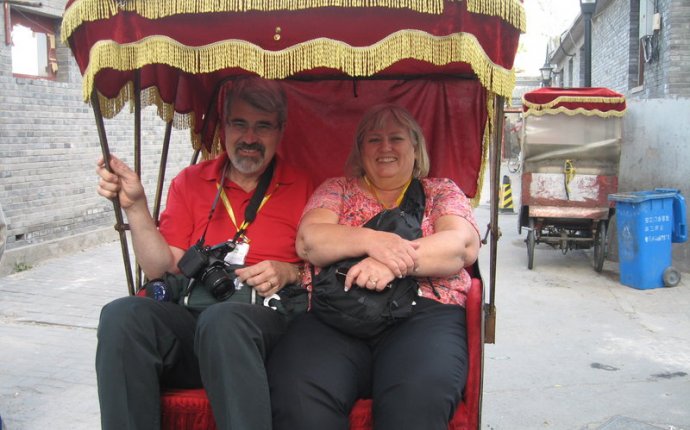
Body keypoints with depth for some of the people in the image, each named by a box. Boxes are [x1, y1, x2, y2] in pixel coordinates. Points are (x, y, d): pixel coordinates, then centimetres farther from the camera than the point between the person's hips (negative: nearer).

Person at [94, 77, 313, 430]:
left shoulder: (304, 189, 10)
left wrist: (288, 272, -8)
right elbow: (162, 268, 9)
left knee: (223, 318, -37)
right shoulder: (190, 182, 16)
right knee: (121, 315, -29)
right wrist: (135, 205, -1)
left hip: (267, 319, -2)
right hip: (189, 314, 3)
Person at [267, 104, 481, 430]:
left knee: (419, 398, -35)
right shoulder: (337, 189, 22)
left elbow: (464, 245, 0)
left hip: (423, 310, 0)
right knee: (297, 391, -31)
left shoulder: (442, 191, 20)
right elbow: (307, 241, 4)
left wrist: (395, 261, -17)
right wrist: (371, 240, -14)